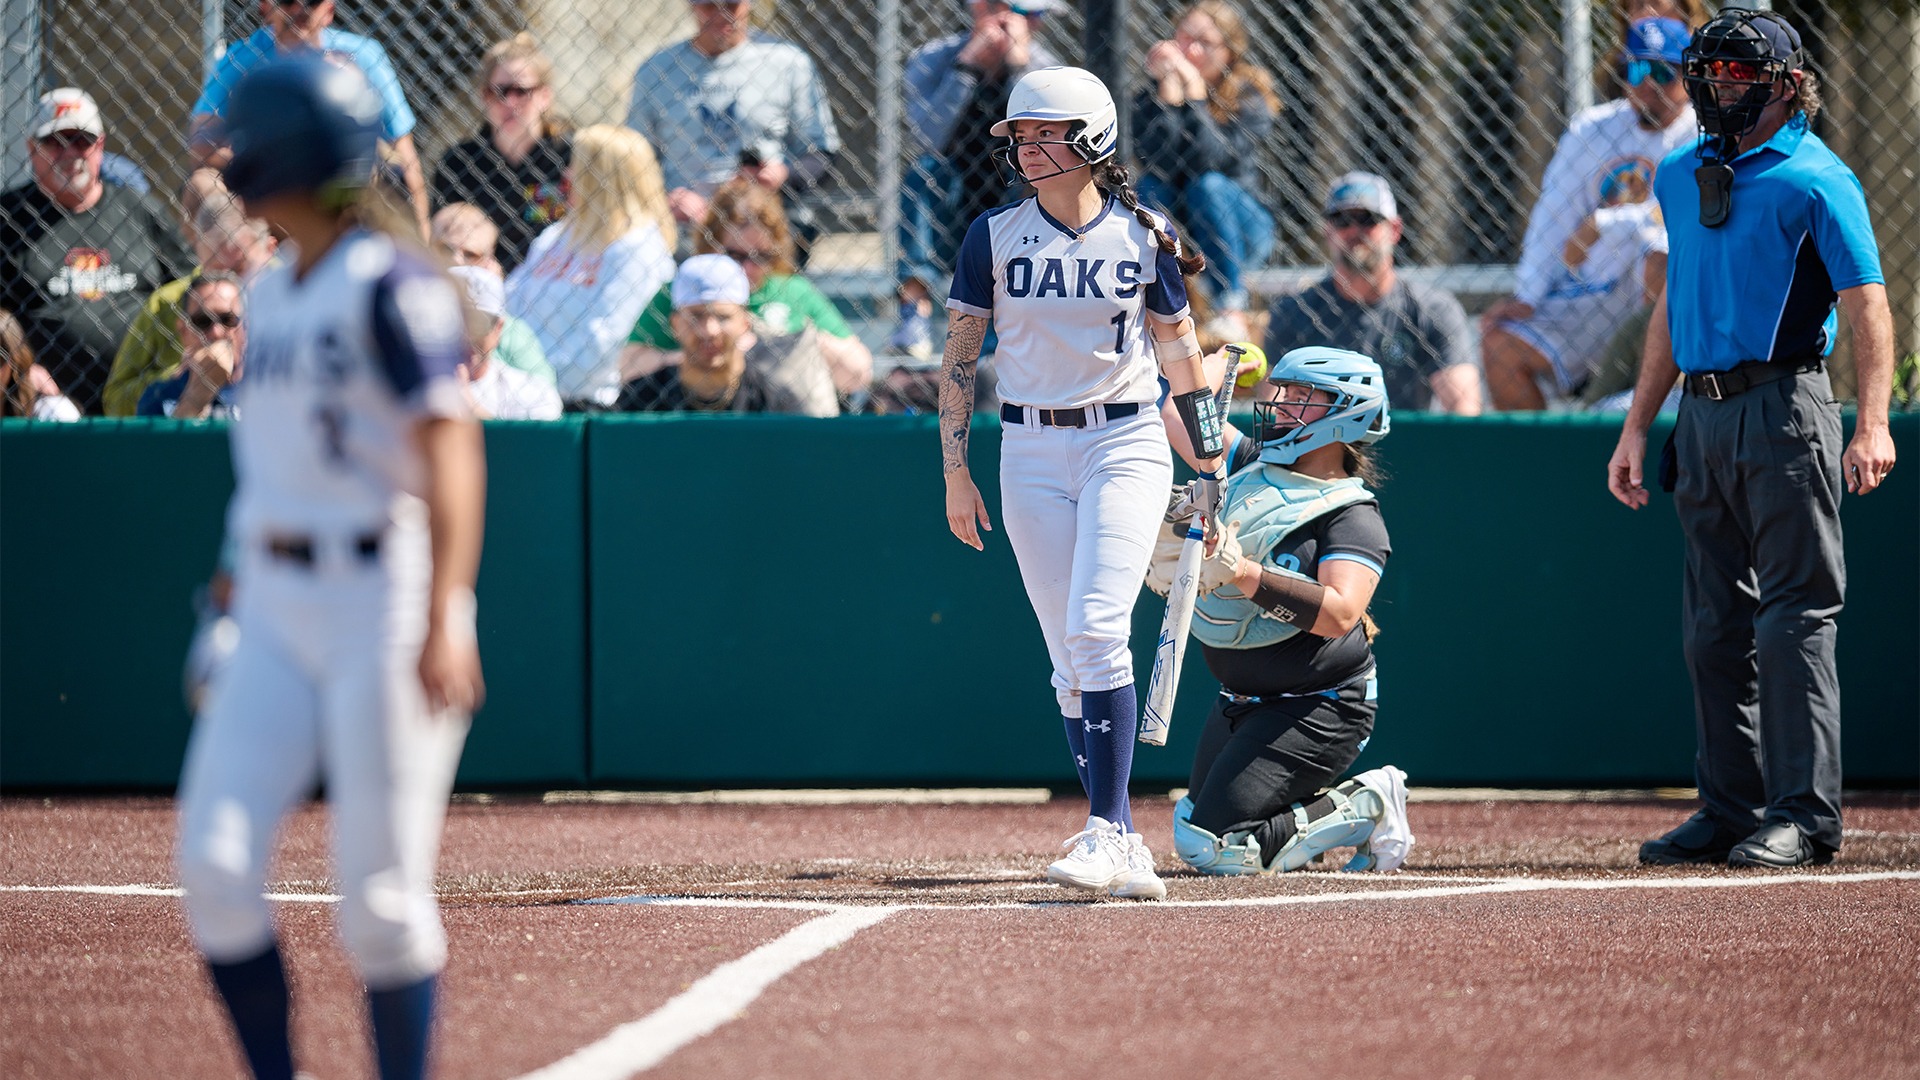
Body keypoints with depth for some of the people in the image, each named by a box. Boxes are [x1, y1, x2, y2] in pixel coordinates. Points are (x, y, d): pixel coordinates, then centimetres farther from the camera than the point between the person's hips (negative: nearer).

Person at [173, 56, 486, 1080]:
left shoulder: (390, 283, -12)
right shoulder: (270, 291, 13)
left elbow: (447, 446, -18)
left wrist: (444, 616, -26)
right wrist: (241, 590, 22)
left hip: (381, 601, -7)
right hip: (275, 610, 7)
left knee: (381, 894, -4)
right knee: (214, 861, -3)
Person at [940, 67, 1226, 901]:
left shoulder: (1143, 236, 0)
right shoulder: (994, 236, 2)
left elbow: (1179, 346, 9)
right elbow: (959, 358, 5)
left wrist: (1211, 459, 8)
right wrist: (955, 471, 0)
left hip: (1126, 442, -2)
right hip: (1031, 450, 2)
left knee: (1097, 629, -19)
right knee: (1068, 653, 2)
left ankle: (1108, 829, -19)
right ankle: (1122, 847, 6)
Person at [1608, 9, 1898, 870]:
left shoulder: (1815, 180, -6)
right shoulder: (1682, 176, 16)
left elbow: (1867, 305, -13)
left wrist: (1871, 424, -25)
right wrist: (1636, 426, 19)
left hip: (1783, 409, -7)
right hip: (1703, 416, 7)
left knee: (1794, 617, -8)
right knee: (1714, 627, 9)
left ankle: (1803, 815, -7)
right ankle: (1730, 812, 14)